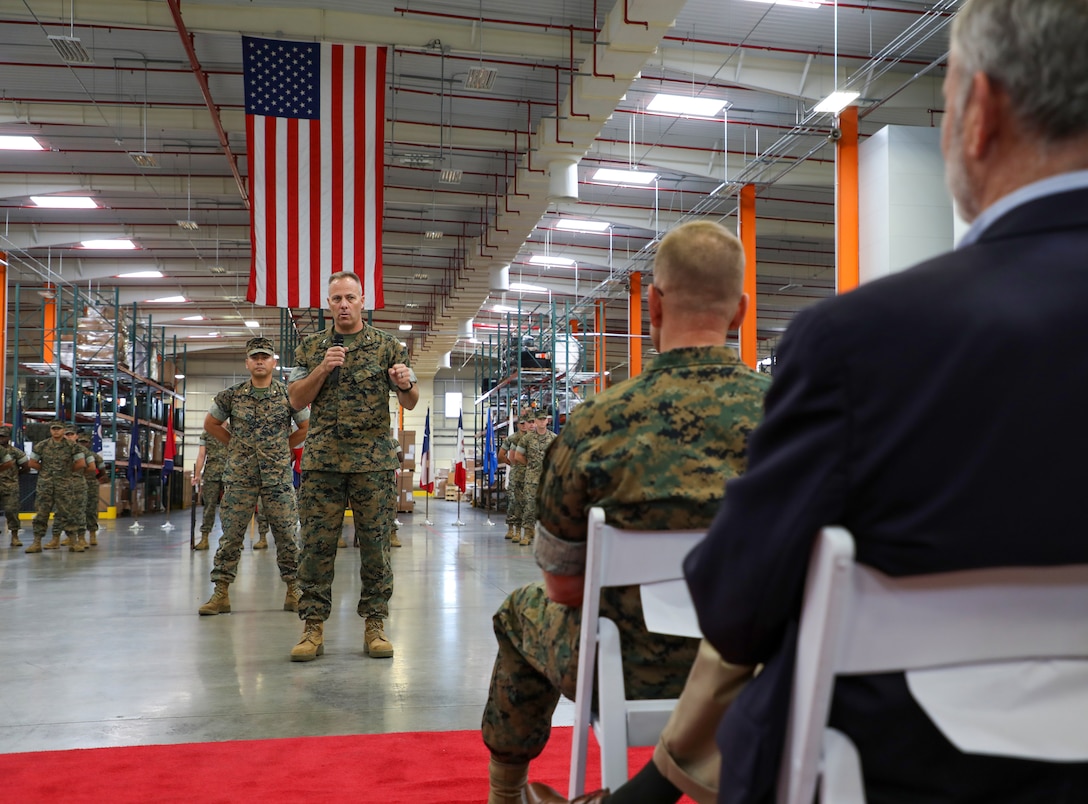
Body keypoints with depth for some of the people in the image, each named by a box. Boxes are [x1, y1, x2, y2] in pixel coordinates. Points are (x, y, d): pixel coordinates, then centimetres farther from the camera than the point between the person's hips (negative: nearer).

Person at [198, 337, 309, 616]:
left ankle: (294, 590, 11)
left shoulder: (288, 394, 2)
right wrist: (235, 443, 10)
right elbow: (210, 424, 17)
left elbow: (306, 427, 11)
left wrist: (284, 447, 7)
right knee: (231, 534, 2)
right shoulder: (231, 395, 4)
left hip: (278, 476, -1)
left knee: (286, 534, 1)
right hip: (240, 476, 1)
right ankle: (221, 592, 9)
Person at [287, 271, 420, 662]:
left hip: (374, 460, -1)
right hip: (322, 459, 1)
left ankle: (374, 623, 9)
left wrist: (406, 385, -20)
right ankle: (313, 626, 7)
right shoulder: (311, 347, 12)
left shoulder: (387, 346, 7)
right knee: (317, 544, 0)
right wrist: (323, 368, -11)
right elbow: (297, 399, 5)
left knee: (375, 543, 1)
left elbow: (410, 403, 4)